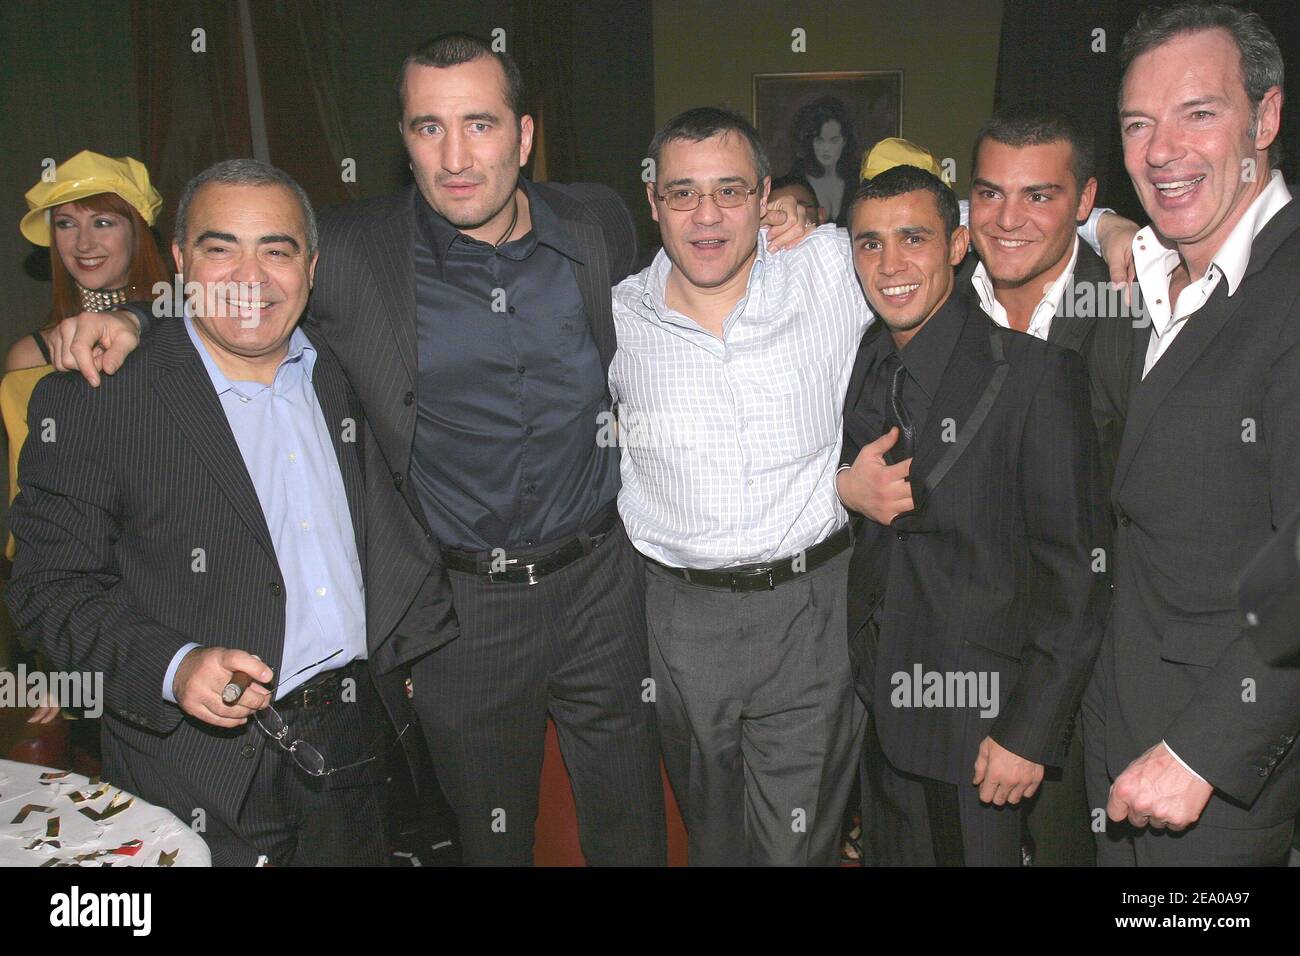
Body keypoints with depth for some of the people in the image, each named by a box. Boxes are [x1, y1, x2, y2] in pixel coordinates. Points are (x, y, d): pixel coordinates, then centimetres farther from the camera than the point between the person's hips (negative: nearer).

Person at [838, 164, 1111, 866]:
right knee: (889, 852, 20)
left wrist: (1030, 730, -15)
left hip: (978, 725, -5)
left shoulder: (1036, 372, -16)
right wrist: (838, 487, -8)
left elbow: (1075, 569, -15)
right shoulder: (856, 365, 3)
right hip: (876, 705, 6)